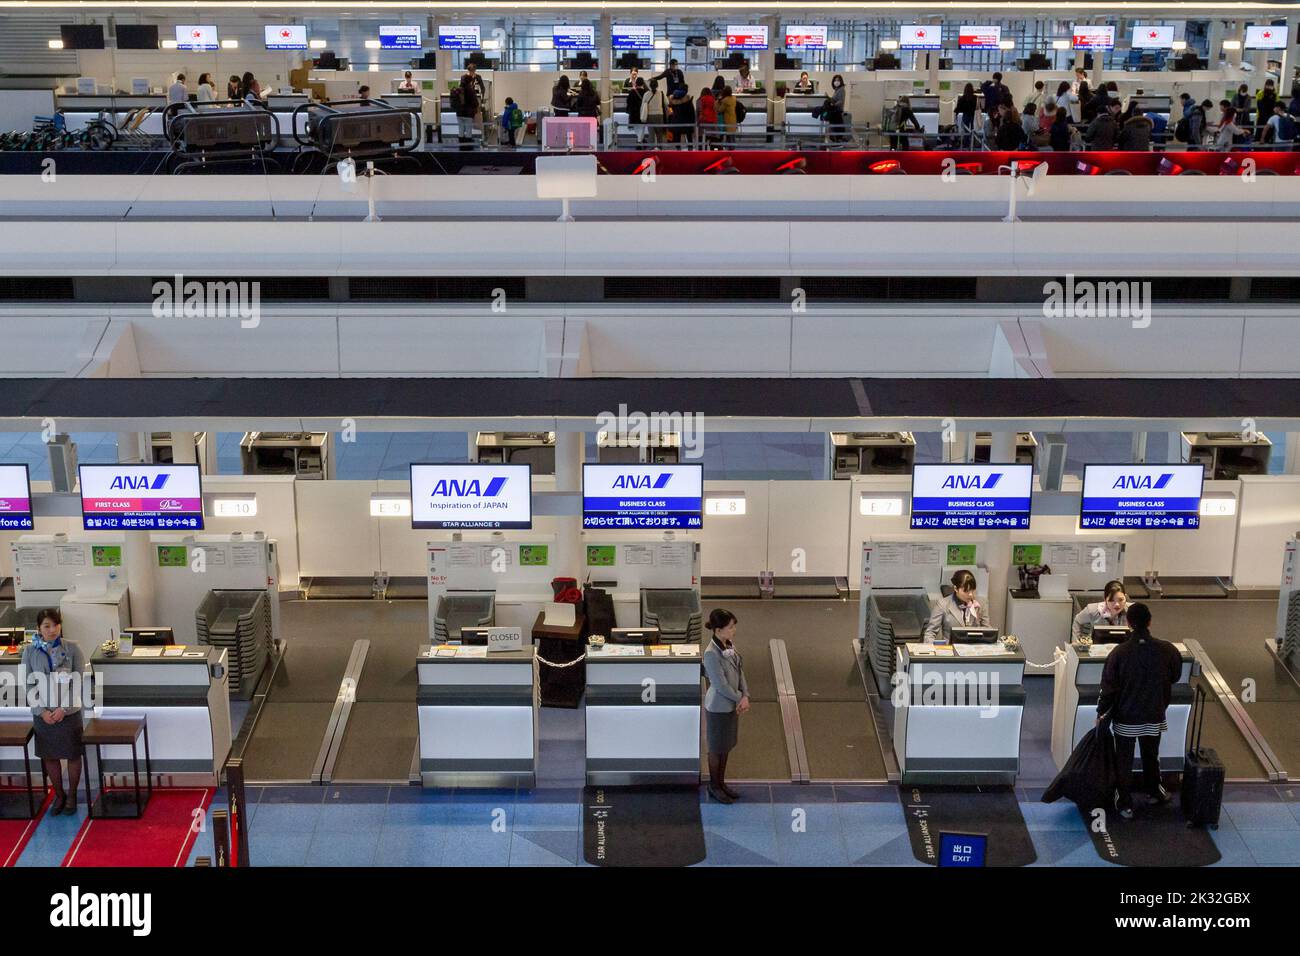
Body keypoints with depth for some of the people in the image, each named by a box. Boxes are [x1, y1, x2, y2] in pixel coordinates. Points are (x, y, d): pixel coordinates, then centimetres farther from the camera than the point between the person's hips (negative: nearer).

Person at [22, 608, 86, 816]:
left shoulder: (72, 649, -7)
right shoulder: (30, 651, -2)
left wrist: (63, 708, -15)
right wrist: (42, 711, -11)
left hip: (69, 712, -1)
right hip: (42, 714, 2)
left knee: (73, 755, 8)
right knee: (49, 757, 11)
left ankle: (72, 796, 25)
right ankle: (59, 795, 29)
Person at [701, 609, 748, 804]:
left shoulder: (729, 646, -1)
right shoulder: (711, 654, -27)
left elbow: (740, 672, 3)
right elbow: (721, 685, -24)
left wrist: (745, 697, -10)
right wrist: (740, 698, -12)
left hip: (732, 705, 8)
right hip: (718, 707, -8)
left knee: (726, 746, 20)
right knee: (717, 748, 9)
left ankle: (721, 783, 34)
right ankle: (714, 787, 25)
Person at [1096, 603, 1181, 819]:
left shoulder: (1118, 653, -19)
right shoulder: (1167, 650, -14)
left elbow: (1109, 687, -12)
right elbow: (1175, 677, 5)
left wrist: (1101, 712, 2)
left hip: (1125, 718, -2)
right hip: (1154, 716, 2)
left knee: (1124, 761, 11)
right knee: (1151, 756, 24)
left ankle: (1125, 804, 17)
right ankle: (1154, 790, 43)